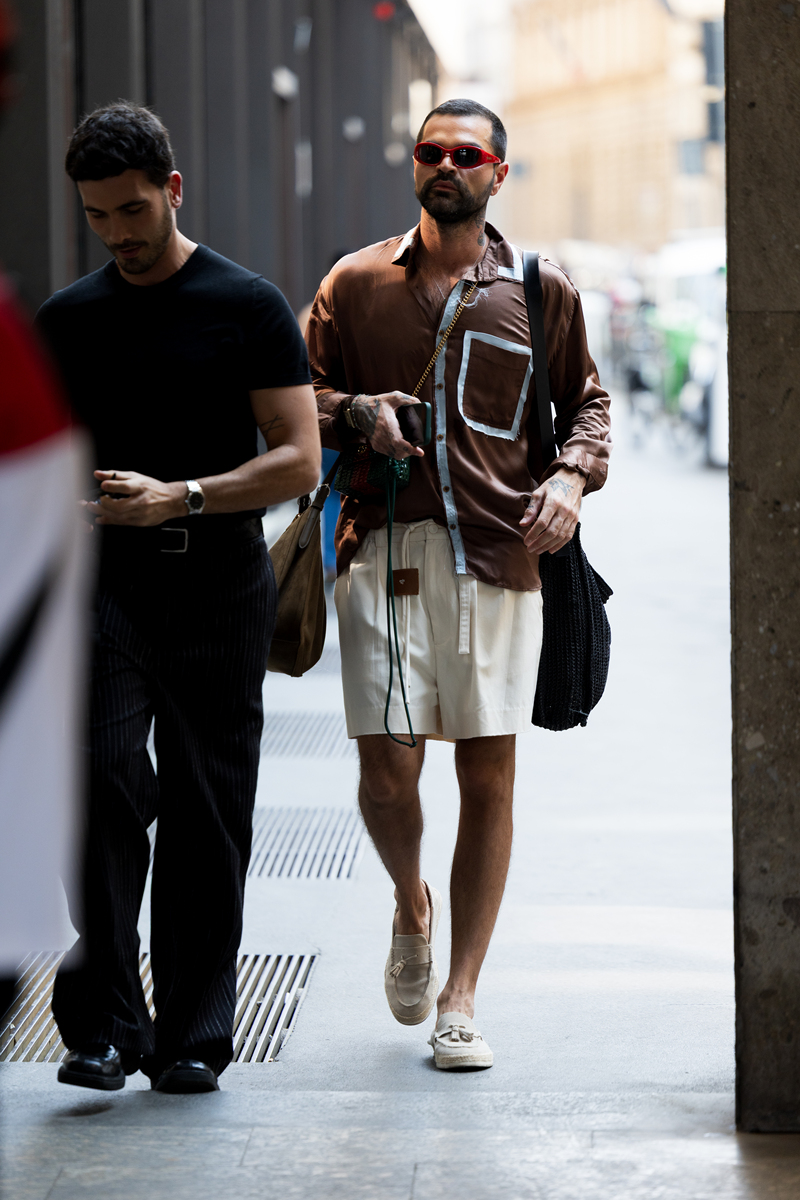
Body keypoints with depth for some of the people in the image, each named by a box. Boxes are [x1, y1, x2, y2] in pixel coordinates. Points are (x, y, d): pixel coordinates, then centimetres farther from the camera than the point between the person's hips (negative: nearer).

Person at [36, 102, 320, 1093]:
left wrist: (179, 499, -16)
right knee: (102, 777, -17)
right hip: (99, 583, 1)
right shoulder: (66, 320, 12)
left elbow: (298, 461, -4)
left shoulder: (248, 308, 3)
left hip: (217, 586, -1)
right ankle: (104, 1022, -15)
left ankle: (192, 1037, 12)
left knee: (207, 817, 3)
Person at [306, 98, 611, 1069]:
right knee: (386, 771, -7)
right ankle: (412, 907, 27)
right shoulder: (357, 282, 10)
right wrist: (358, 414, -7)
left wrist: (573, 475, -1)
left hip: (499, 552, 0)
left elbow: (586, 402, 18)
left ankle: (460, 998, 8)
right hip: (385, 548, 0)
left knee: (489, 775, -1)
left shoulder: (540, 292, 11)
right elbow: (300, 395, 14)